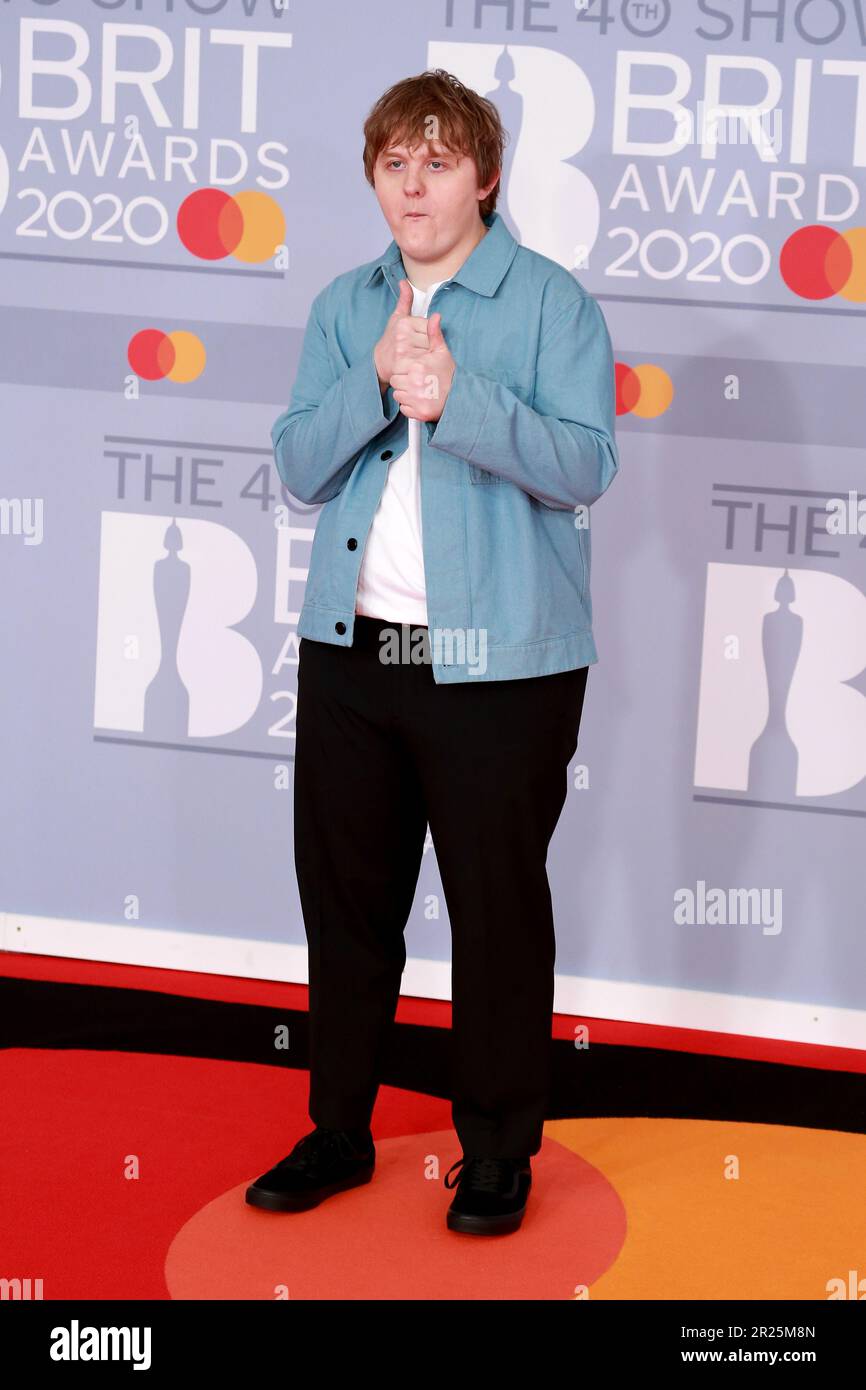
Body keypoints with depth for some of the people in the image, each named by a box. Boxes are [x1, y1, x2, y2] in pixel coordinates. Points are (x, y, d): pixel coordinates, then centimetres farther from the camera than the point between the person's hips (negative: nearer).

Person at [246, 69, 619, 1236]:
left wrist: (456, 397, -25)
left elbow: (585, 464, -13)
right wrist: (378, 382, -13)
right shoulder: (344, 307, 11)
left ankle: (497, 1149, 19)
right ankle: (340, 1129, 27)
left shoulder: (551, 301, -3)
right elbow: (300, 465, 3)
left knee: (498, 908, 4)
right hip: (351, 648, 5)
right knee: (345, 896, 12)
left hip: (500, 663, -4)